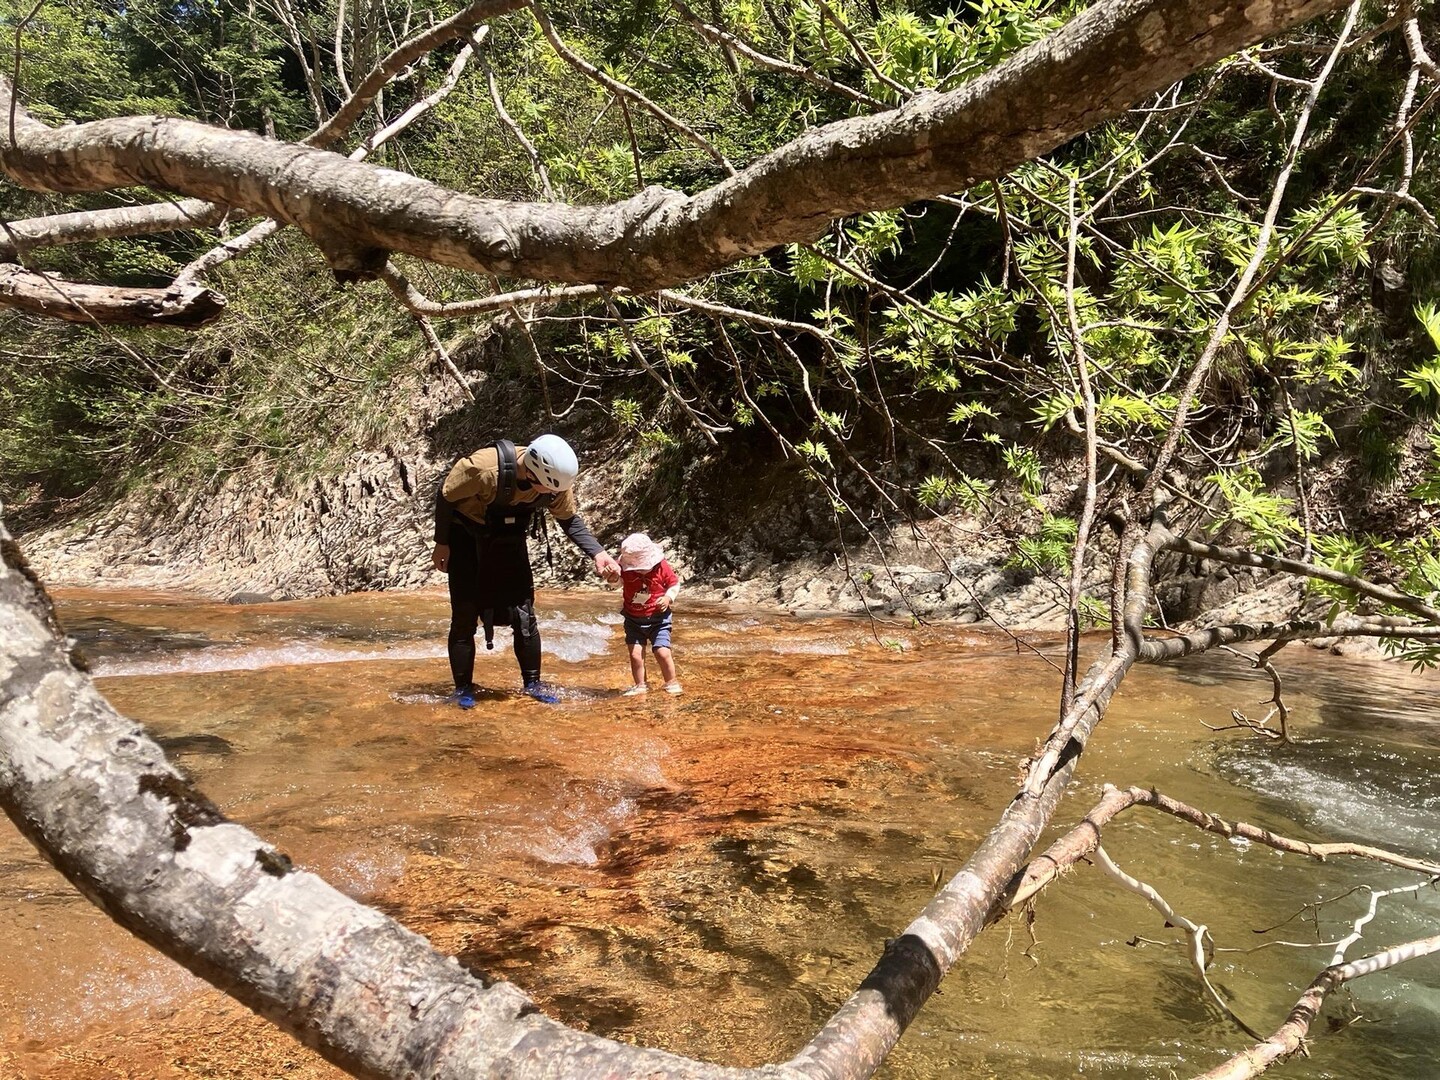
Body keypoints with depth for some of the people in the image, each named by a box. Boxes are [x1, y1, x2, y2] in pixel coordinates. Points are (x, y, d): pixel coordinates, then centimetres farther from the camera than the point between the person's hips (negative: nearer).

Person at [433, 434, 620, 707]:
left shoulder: (557, 482, -23)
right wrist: (441, 544, -13)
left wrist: (598, 553, -18)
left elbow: (570, 519, -5)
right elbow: (445, 494, -20)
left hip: (509, 540, 4)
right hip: (466, 538, -4)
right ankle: (463, 688, 12)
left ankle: (532, 682, 17)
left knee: (524, 614, 2)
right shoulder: (485, 467, -37)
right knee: (464, 617, -3)